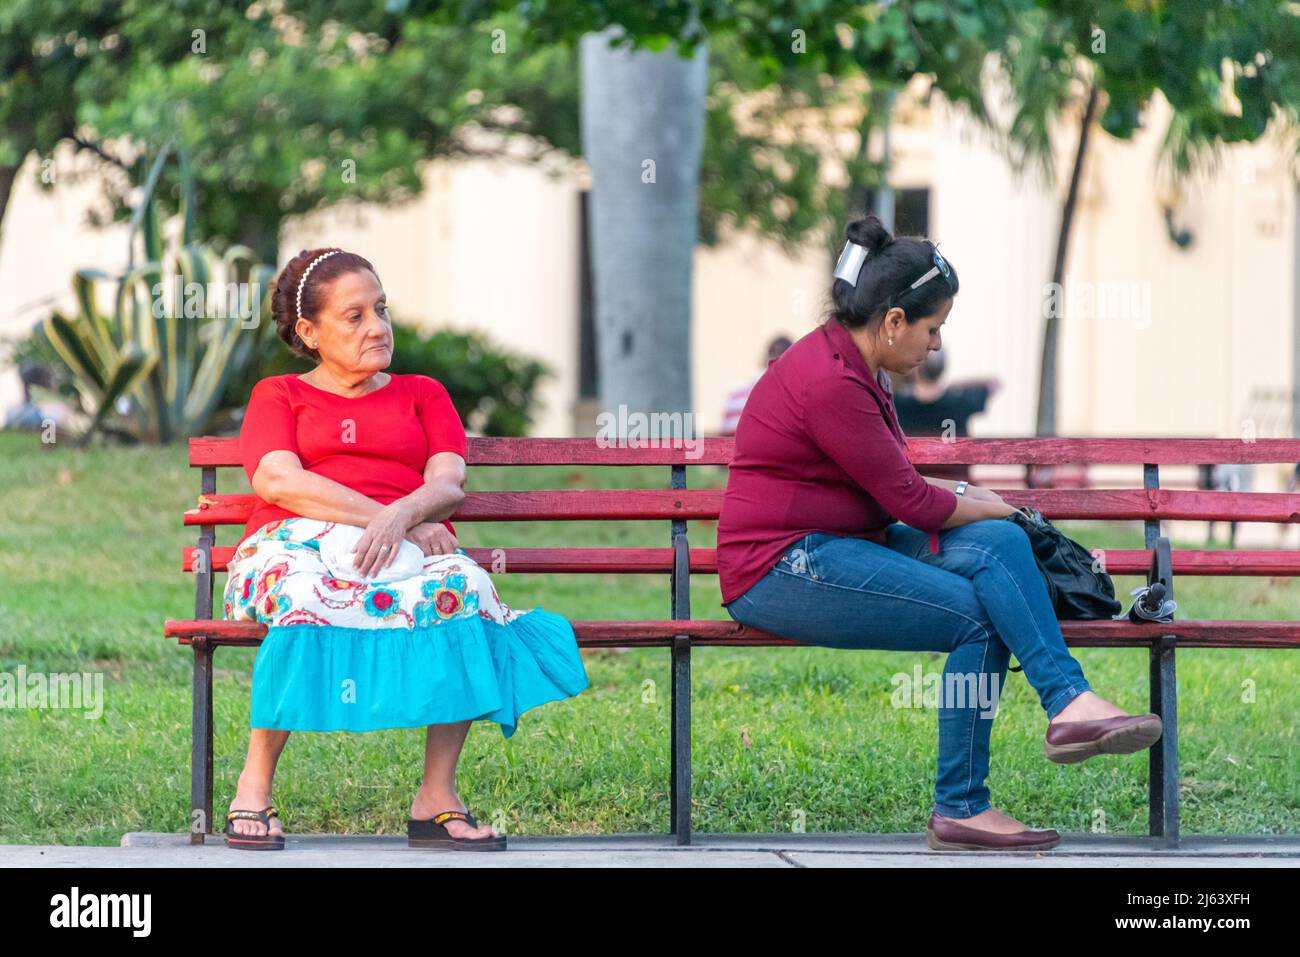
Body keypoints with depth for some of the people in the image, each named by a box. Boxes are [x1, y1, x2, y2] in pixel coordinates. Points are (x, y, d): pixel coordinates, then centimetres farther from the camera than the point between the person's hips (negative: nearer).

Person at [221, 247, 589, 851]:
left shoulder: (422, 394, 28)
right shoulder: (277, 395, 21)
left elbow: (448, 484, 9)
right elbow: (278, 481, 0)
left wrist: (401, 516, -17)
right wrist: (399, 523, -10)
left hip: (408, 548, 2)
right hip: (300, 542, -2)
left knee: (463, 586, -35)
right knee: (307, 591, -41)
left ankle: (437, 797, -30)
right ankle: (253, 790, -31)